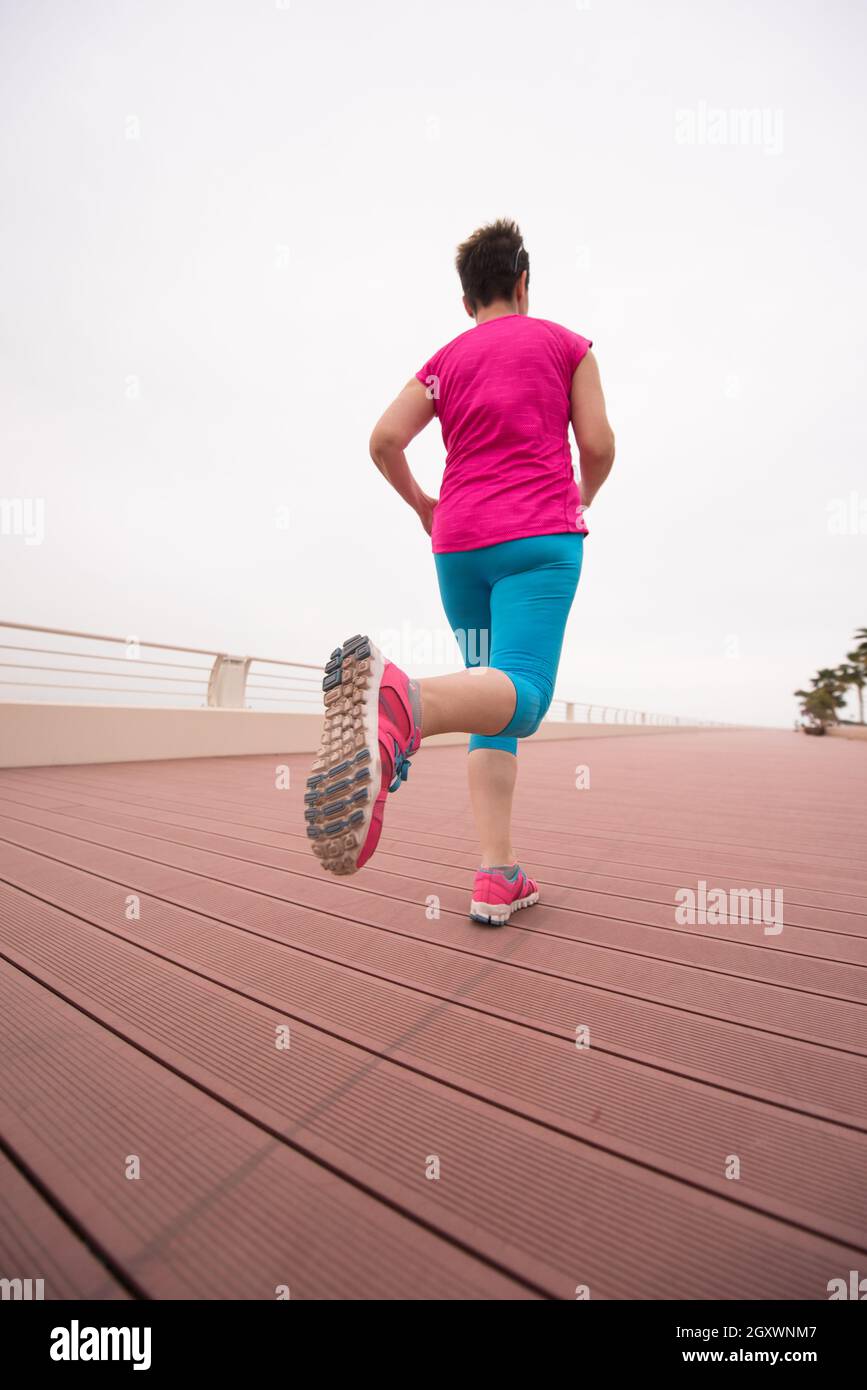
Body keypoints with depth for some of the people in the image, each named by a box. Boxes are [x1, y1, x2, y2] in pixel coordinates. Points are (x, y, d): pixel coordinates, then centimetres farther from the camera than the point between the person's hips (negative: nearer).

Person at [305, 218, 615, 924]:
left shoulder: (445, 361, 22)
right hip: (539, 535, -3)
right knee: (519, 694, -19)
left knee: (493, 695, 6)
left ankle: (497, 874, -2)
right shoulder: (564, 343, 16)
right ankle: (399, 699, -53)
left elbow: (384, 439, 8)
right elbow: (598, 446, 7)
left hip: (459, 545, 4)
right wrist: (584, 496, 27)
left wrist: (423, 505, 23)